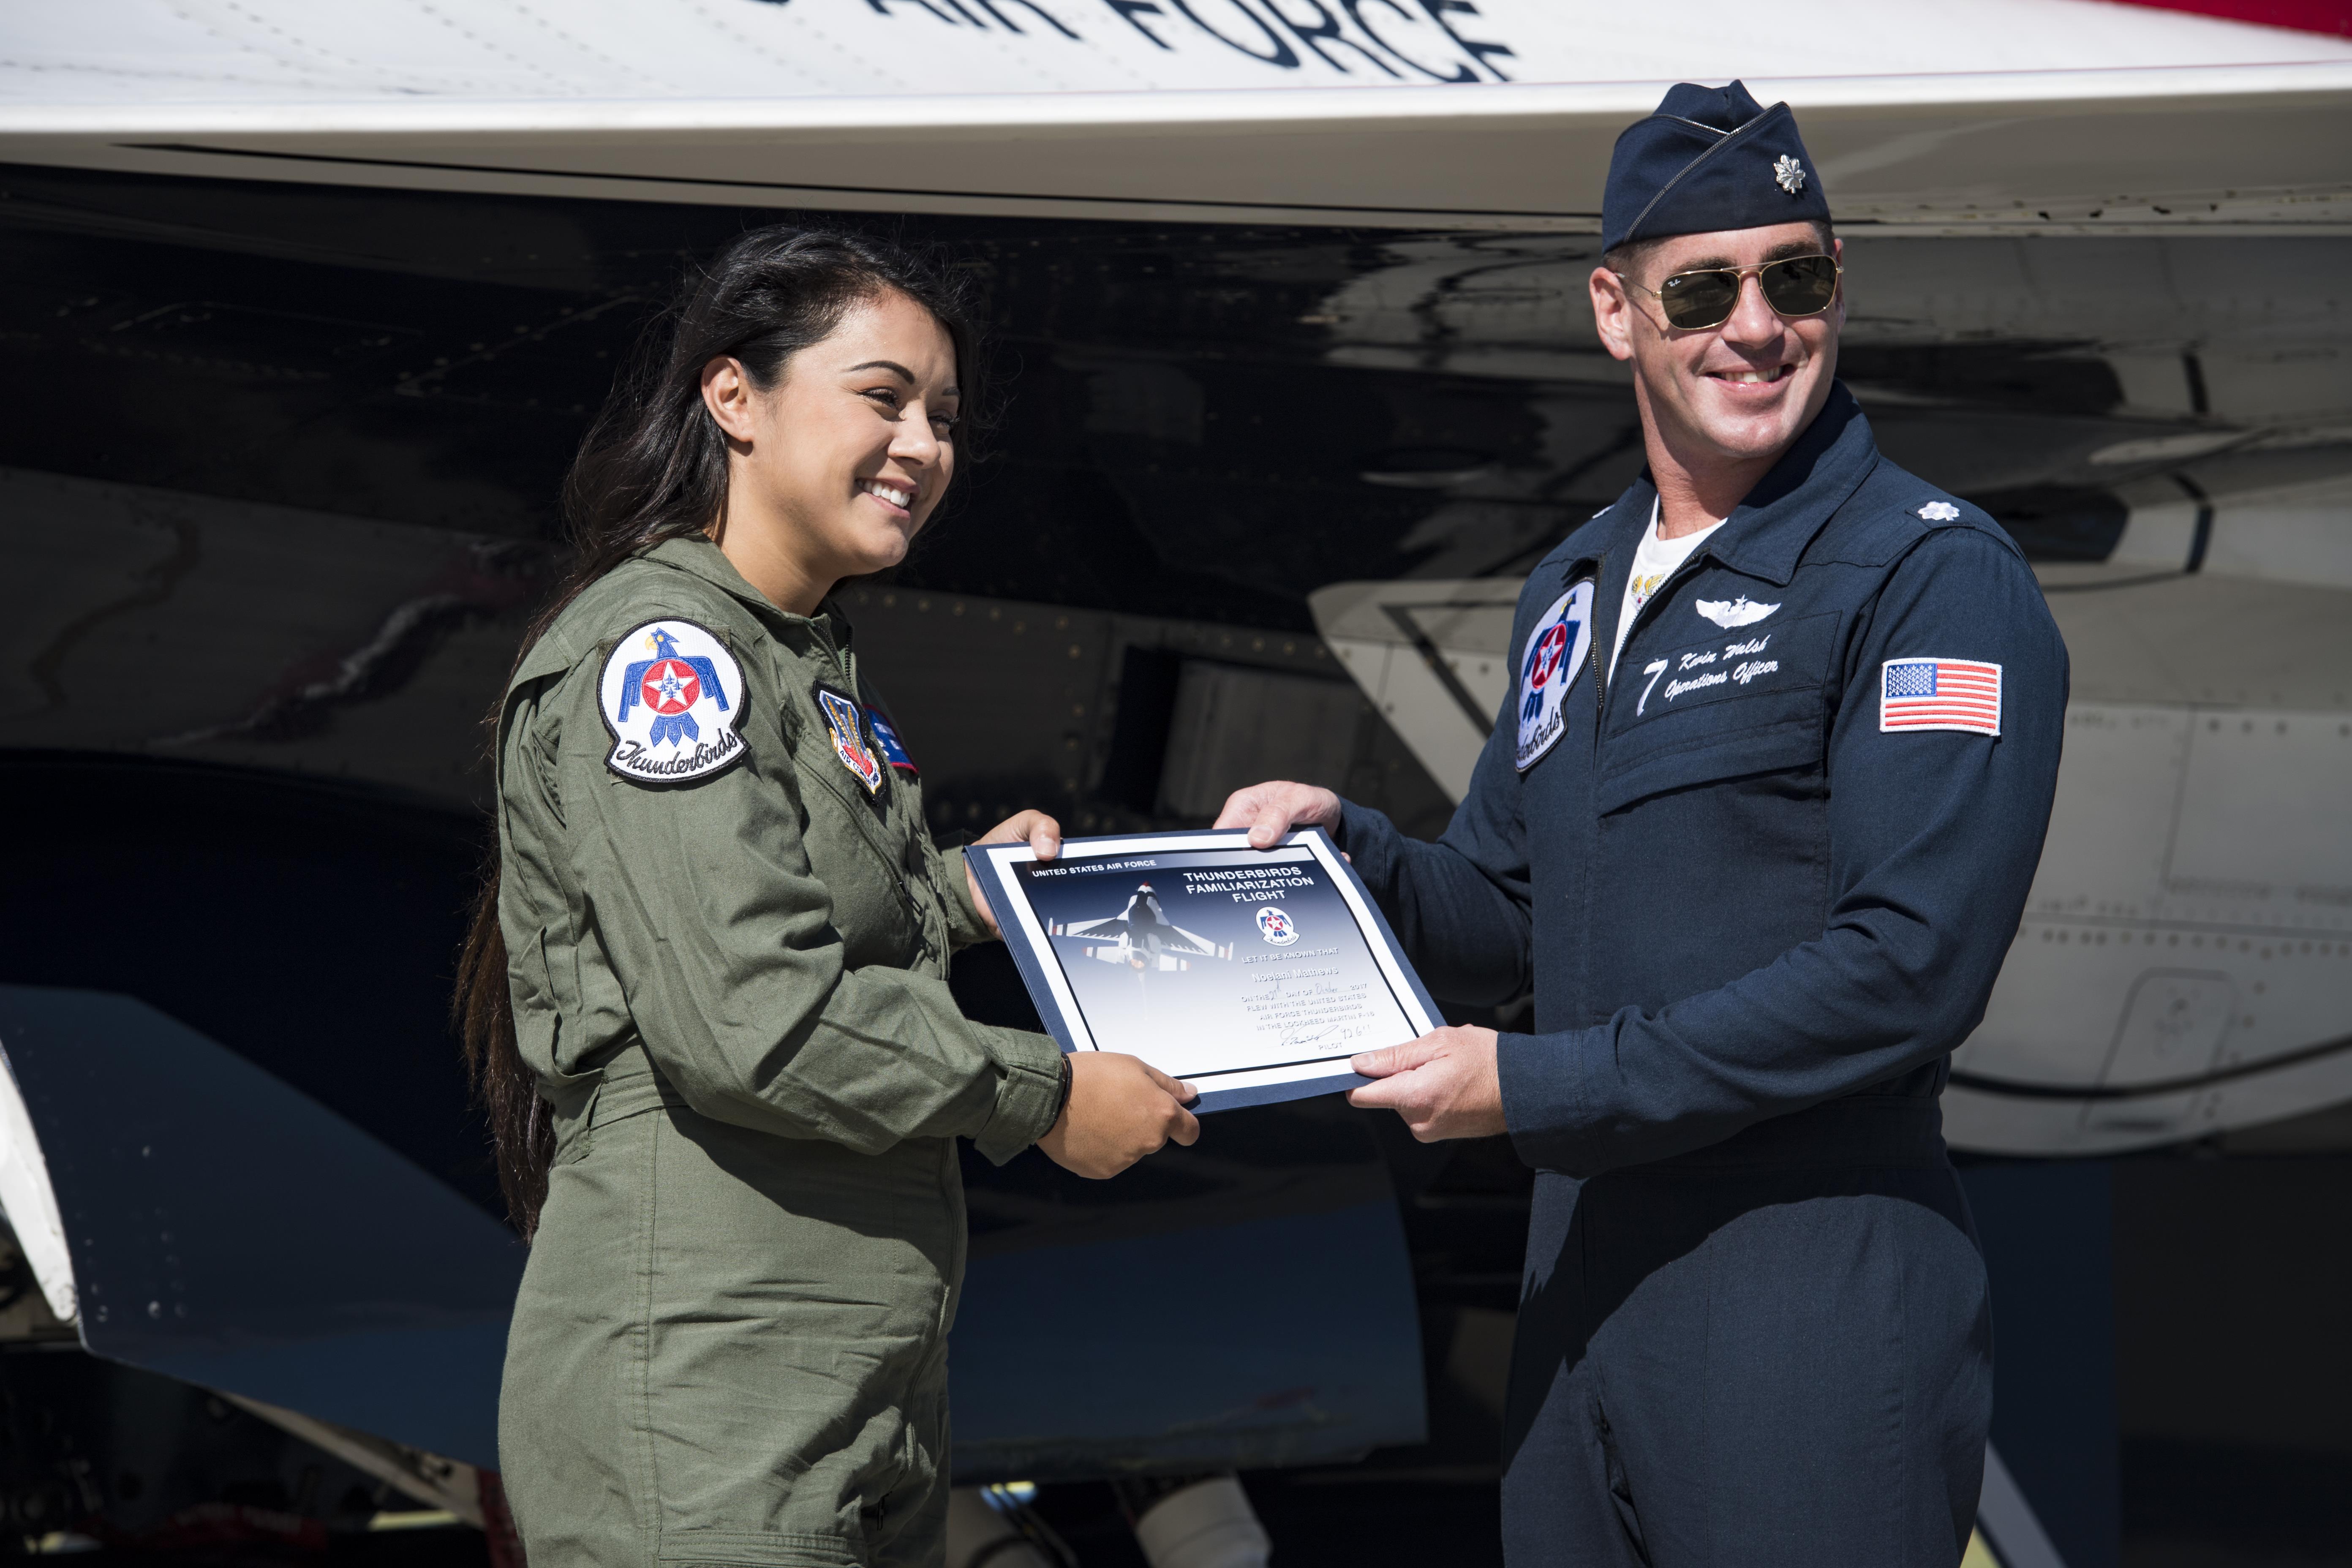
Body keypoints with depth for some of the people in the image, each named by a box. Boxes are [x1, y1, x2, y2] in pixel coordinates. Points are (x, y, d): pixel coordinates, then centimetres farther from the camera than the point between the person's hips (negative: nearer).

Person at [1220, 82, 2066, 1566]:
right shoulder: (1575, 589, 15)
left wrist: (1540, 1086, -17)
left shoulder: (1937, 578, -10)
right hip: (1582, 1282, 8)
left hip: (1814, 1310, -7)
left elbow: (1907, 966, -19)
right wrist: (1347, 847, 2)